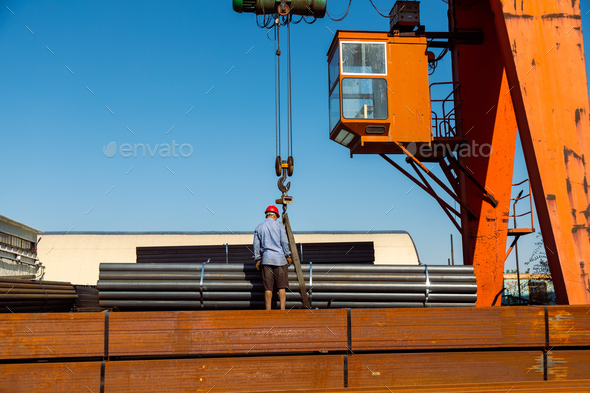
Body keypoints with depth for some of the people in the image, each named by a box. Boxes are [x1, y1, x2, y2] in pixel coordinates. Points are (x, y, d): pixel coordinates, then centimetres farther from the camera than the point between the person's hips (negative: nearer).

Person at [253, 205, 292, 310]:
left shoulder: (259, 228, 10)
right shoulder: (279, 225, 2)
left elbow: (256, 245, 10)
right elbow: (284, 242, -1)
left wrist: (257, 260, 14)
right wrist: (288, 256, 6)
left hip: (266, 259, 2)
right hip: (279, 258, -2)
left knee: (268, 287, 2)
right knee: (281, 286, 2)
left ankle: (268, 310, 1)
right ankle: (282, 309, -3)